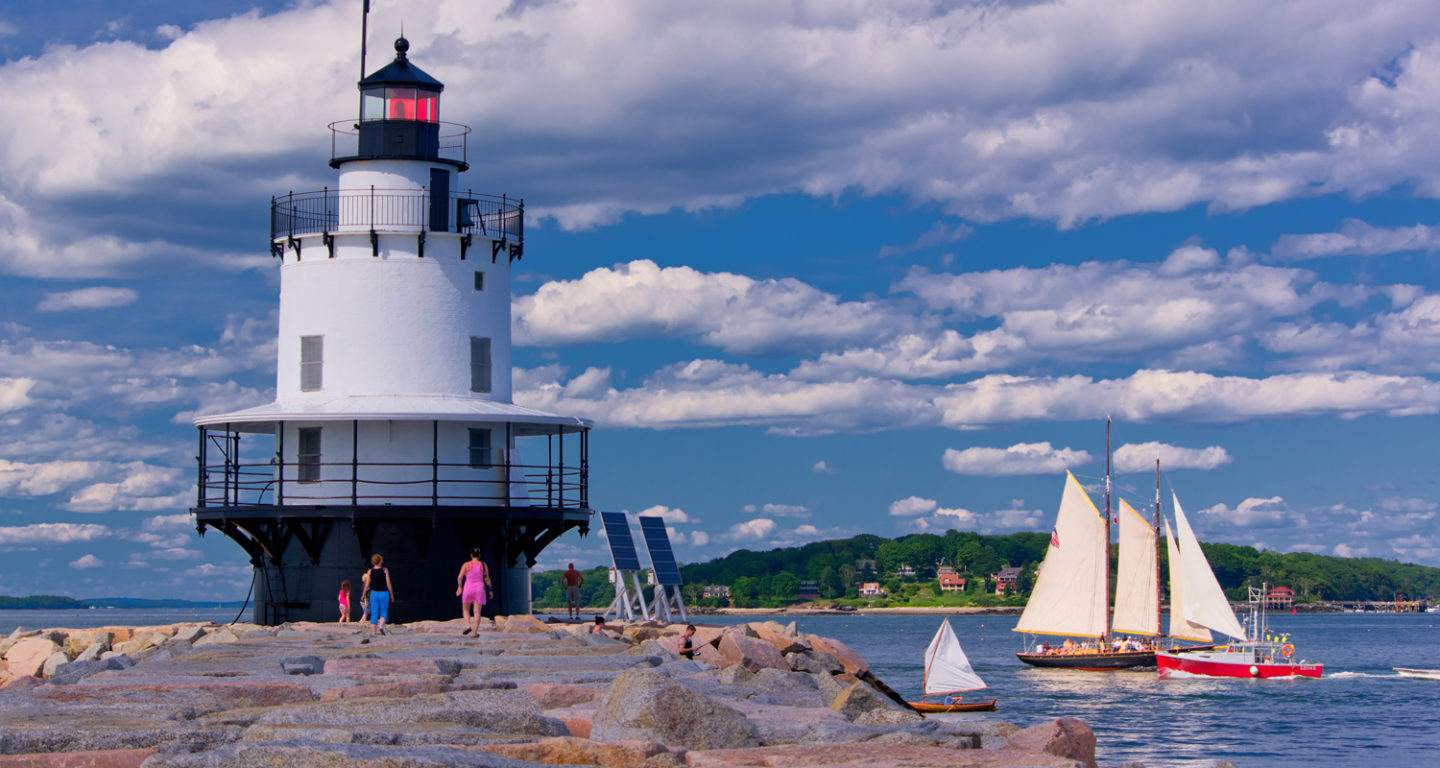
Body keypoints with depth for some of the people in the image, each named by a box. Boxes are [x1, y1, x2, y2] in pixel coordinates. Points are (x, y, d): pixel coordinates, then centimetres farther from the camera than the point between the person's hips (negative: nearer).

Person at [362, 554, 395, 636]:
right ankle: (381, 625, -20)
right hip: (384, 593, -2)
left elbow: (367, 584, 1)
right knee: (384, 613, 8)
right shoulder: (385, 570, -5)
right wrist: (391, 594, 3)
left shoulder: (370, 571, 0)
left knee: (374, 614, 5)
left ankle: (373, 632, -2)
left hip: (374, 593, 2)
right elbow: (388, 583, -6)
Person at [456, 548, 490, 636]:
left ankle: (468, 626, -4)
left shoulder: (466, 565, -2)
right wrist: (489, 590, 7)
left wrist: (459, 587, 6)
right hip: (479, 589, 1)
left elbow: (460, 577, -8)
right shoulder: (483, 565, 1)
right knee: (477, 612, 2)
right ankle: (475, 631, -4)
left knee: (466, 610, 17)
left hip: (468, 589, -1)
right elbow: (487, 579, -1)